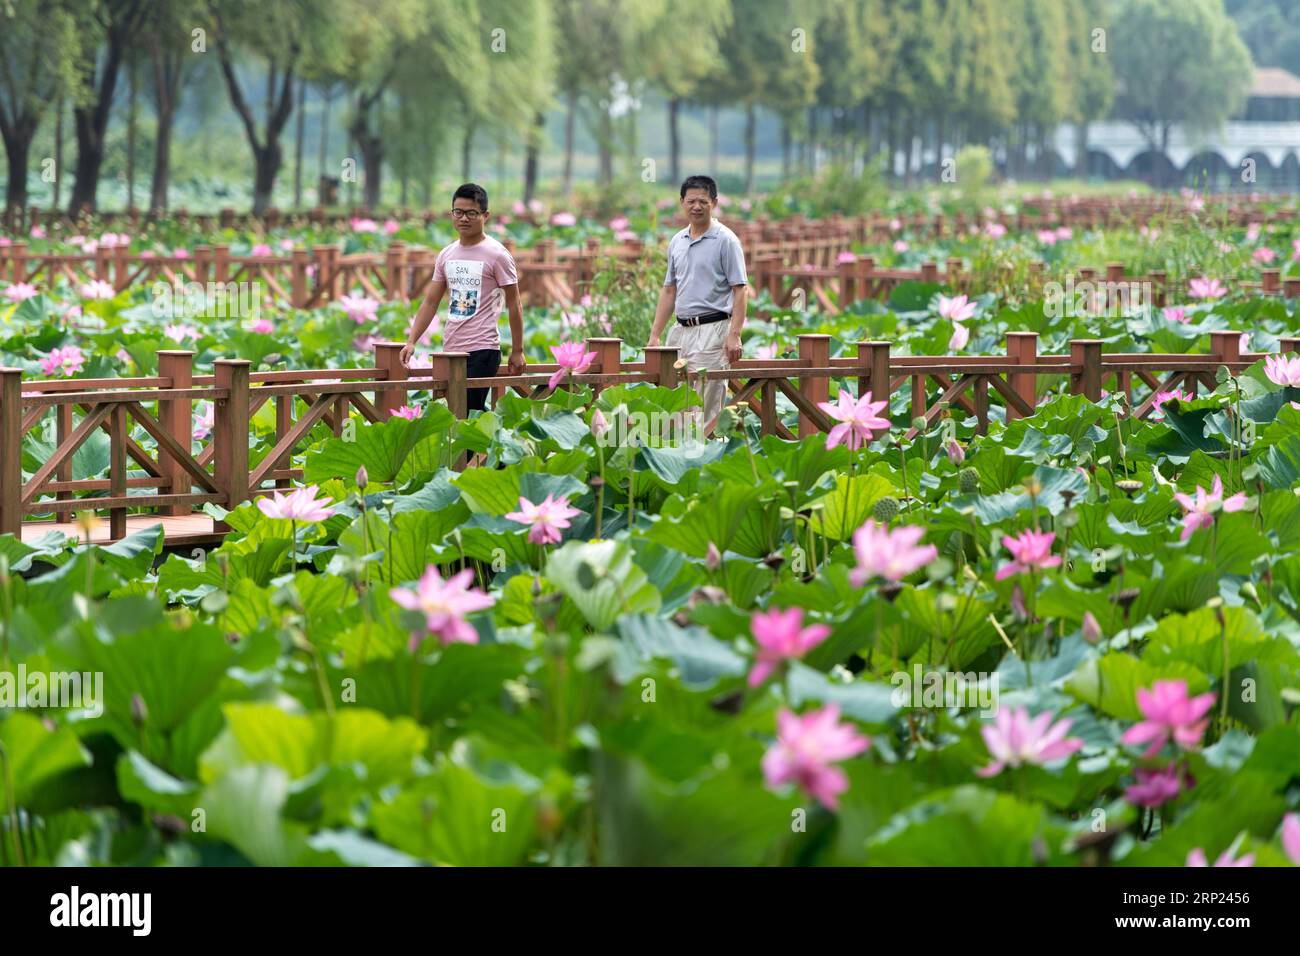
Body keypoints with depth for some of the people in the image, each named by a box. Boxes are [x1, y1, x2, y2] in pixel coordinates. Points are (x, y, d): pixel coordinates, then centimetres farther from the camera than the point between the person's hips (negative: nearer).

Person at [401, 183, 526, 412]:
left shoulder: (497, 255, -5)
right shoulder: (446, 255, 12)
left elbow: (514, 306, -3)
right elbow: (430, 302, 14)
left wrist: (517, 352, -3)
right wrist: (411, 342, 4)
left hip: (482, 350, -6)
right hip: (451, 350, 6)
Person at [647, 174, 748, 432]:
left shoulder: (725, 240, -5)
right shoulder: (677, 242, 15)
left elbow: (740, 290, -9)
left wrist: (734, 335, -18)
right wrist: (655, 334, 13)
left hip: (713, 330, -7)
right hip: (680, 330, 7)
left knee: (705, 406, -10)